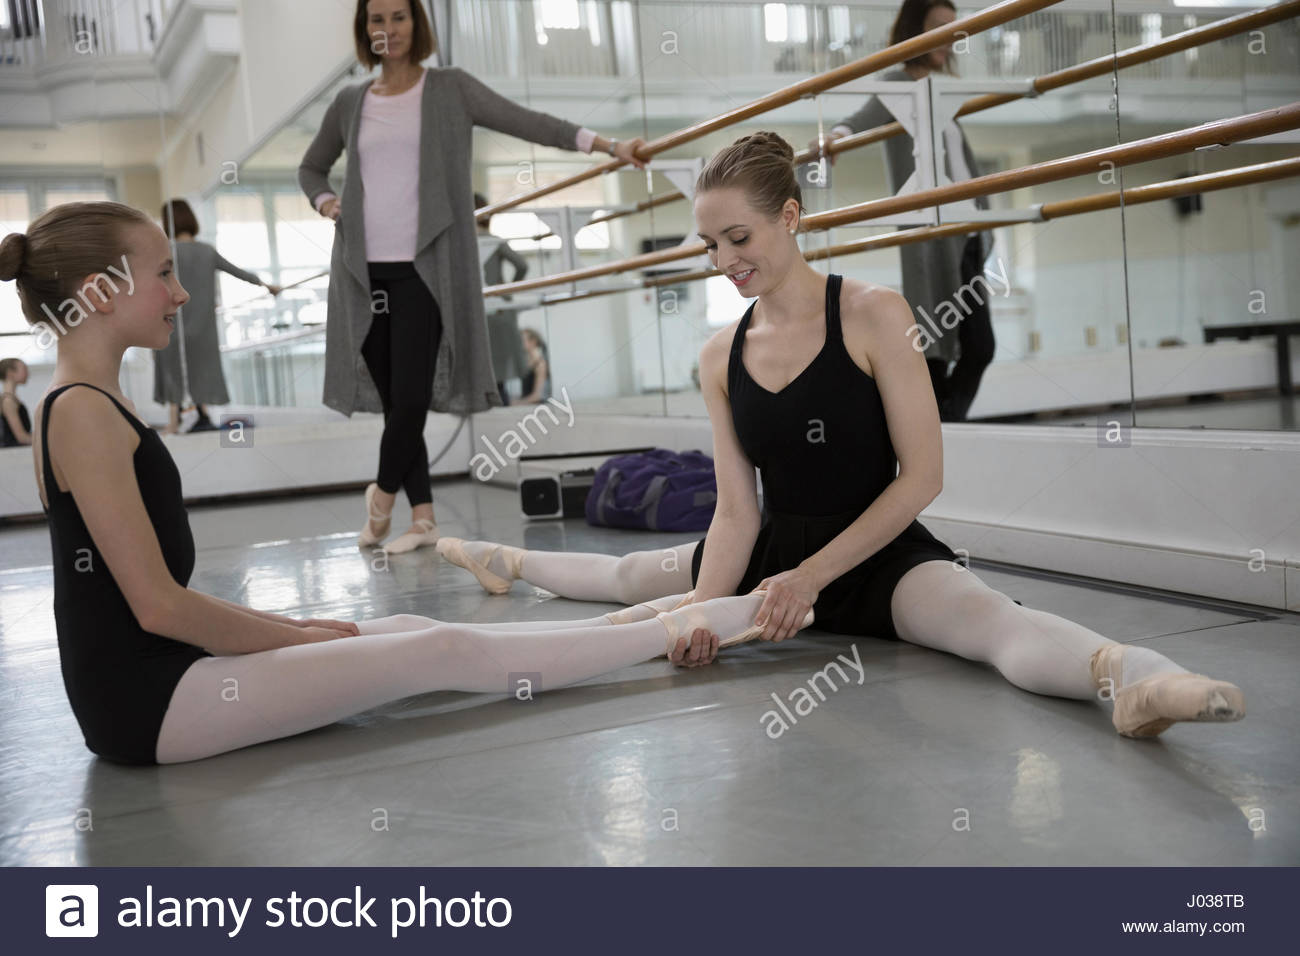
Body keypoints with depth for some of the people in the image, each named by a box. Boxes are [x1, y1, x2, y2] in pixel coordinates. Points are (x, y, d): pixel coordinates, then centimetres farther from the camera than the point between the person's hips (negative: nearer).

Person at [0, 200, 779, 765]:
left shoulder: (90, 407, 13)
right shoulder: (84, 411, -16)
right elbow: (159, 605, -19)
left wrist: (286, 627, 9)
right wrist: (297, 636, -7)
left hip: (160, 677, 9)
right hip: (151, 702, -9)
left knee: (412, 630, 7)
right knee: (441, 652, -9)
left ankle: (645, 624, 13)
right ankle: (678, 628, -2)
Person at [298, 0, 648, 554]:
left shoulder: (449, 88, 4)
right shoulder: (350, 104, 13)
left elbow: (525, 121, -5)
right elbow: (310, 167, 29)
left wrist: (608, 145, -15)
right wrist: (324, 201, 7)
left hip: (424, 268, -3)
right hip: (364, 269, 4)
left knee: (411, 396, -11)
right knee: (394, 401, 4)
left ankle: (384, 493, 13)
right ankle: (423, 518, 13)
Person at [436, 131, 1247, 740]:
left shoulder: (872, 315, -14)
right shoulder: (721, 355, 1)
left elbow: (922, 477, -16)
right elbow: (736, 509, -2)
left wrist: (813, 576, -20)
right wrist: (706, 603, -20)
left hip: (878, 559, -5)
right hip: (776, 555, 6)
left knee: (984, 616, -38)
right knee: (626, 576, 22)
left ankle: (1129, 677, -65)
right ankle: (512, 562, 50)